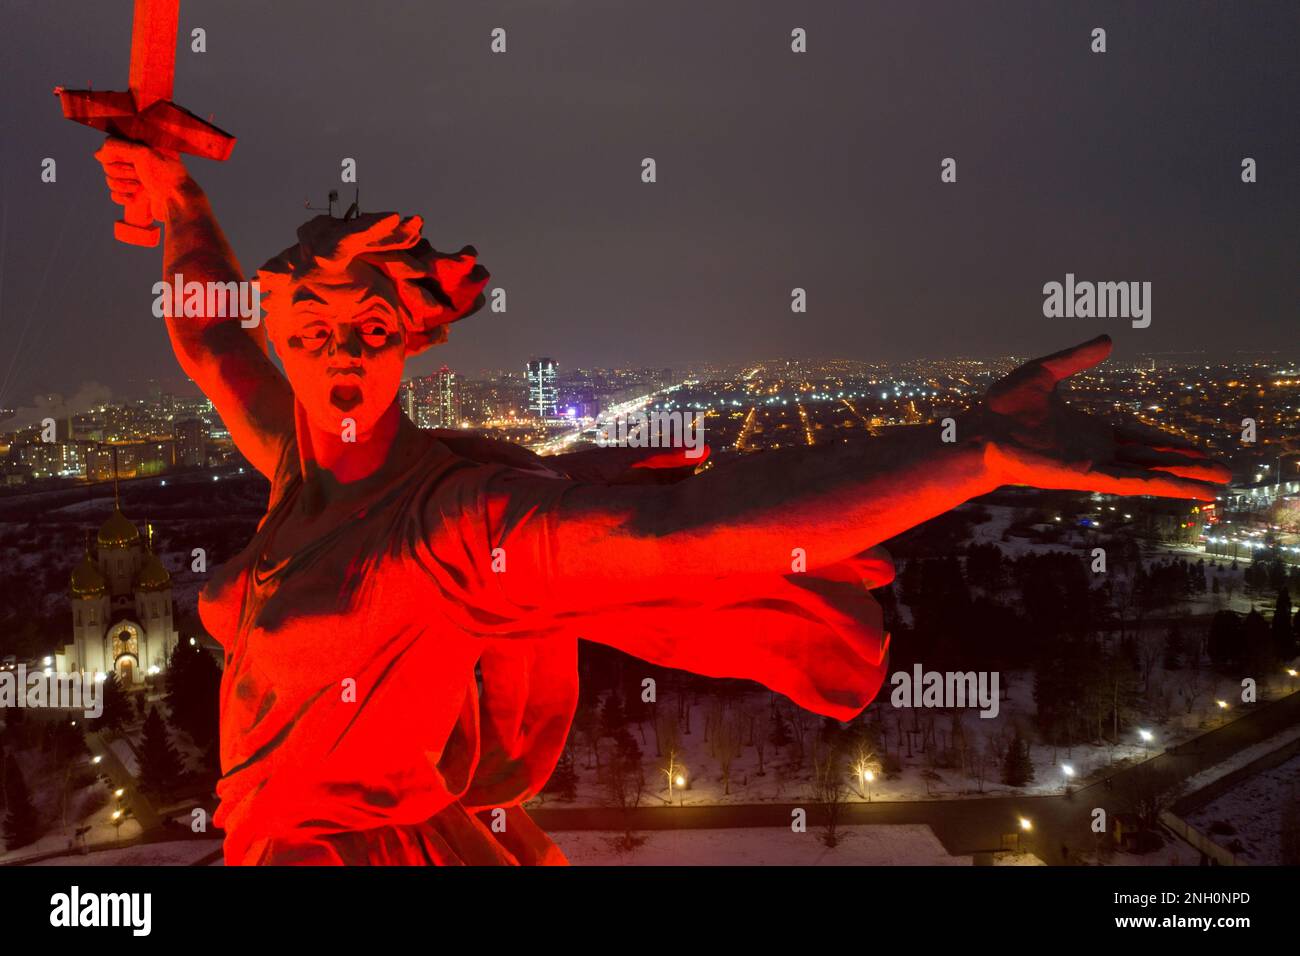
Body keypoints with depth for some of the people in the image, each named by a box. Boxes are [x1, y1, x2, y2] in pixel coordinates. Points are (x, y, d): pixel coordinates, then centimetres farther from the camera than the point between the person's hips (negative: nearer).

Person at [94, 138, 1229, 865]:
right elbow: (209, 341, 20)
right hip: (288, 836, 8)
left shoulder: (453, 517, -24)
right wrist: (179, 200, 22)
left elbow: (708, 523, -36)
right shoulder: (306, 466, 0)